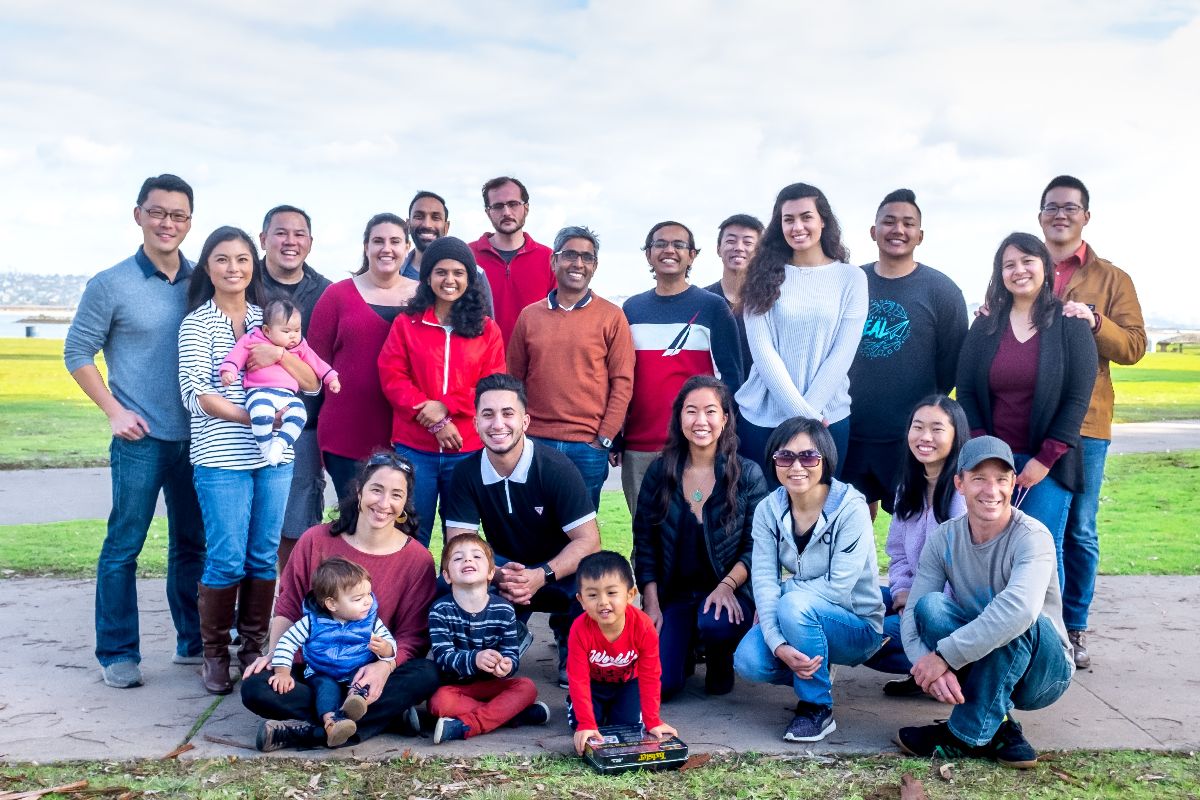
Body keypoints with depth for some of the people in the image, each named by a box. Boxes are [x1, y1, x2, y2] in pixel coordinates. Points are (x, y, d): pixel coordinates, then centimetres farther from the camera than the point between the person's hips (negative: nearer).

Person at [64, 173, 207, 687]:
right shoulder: (111, 284, -4)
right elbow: (77, 353, -1)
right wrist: (114, 411, -9)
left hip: (197, 437, 4)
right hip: (140, 438, -3)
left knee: (191, 545, 12)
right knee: (124, 545, 1)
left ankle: (193, 641, 25)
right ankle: (117, 654, 13)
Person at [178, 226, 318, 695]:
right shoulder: (197, 323, 1)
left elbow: (312, 384, 6)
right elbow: (195, 393, -9)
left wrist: (279, 353, -11)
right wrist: (253, 418, -17)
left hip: (275, 455, 4)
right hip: (221, 459, -3)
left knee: (265, 556, 8)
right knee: (227, 560, -2)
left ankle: (254, 647, 21)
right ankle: (215, 653, 14)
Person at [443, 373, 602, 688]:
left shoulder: (556, 468, -20)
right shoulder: (466, 473, -11)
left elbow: (589, 541, -22)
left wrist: (542, 576, -37)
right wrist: (498, 577, -34)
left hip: (558, 573, -2)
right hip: (504, 572, 2)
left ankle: (571, 649, 0)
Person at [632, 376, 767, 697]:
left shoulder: (748, 475, -6)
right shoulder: (660, 472, 0)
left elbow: (756, 546, -5)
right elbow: (644, 542, 2)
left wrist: (726, 586, -21)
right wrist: (651, 603, -5)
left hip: (728, 590, -1)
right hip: (673, 593, 2)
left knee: (716, 623, -36)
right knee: (657, 685, -15)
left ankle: (720, 663, 3)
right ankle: (685, 646, 21)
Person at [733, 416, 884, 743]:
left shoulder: (850, 508, -19)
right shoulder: (768, 510, -6)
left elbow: (837, 588, -24)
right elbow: (763, 581, -15)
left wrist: (783, 591, -15)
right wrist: (779, 644, -28)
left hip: (857, 627, -4)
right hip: (798, 624, 4)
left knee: (794, 605, -34)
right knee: (748, 661, -23)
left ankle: (817, 708, -12)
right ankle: (813, 674, 10)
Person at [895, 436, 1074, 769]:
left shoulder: (1032, 536, -21)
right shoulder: (944, 539, -7)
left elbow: (1020, 608, -41)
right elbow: (913, 612, -15)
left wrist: (944, 656, -39)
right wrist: (928, 665, -36)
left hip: (1043, 671, -3)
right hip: (977, 666, 4)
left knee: (1018, 620, -35)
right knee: (930, 604, -23)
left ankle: (968, 735, -20)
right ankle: (997, 730, -18)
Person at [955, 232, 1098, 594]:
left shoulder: (1070, 324, 1)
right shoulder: (985, 326, 9)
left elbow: (1078, 398, -4)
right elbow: (965, 392, 6)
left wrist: (1045, 459, -10)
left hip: (1047, 462, -2)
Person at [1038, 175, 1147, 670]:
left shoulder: (1111, 279, 9)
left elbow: (1133, 347, 0)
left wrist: (1095, 321, -18)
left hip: (1084, 424, -1)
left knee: (1079, 532, 5)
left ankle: (1073, 629, 17)